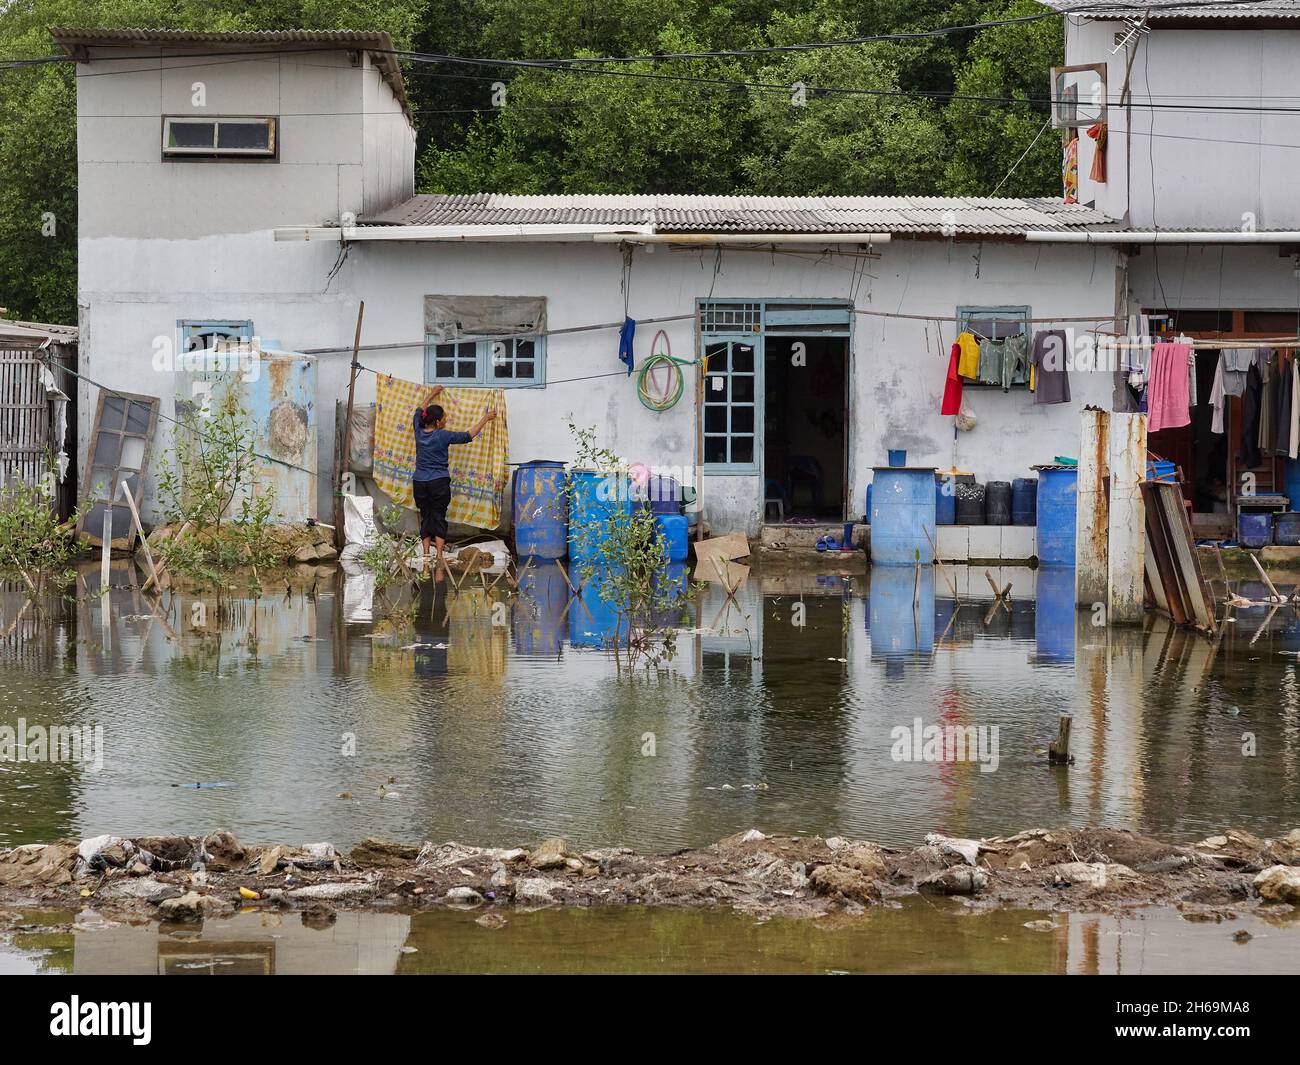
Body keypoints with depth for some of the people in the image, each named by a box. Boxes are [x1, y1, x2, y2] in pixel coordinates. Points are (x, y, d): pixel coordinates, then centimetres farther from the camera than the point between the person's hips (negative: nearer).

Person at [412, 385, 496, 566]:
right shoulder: (442, 436, -12)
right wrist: (485, 419, 4)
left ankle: (426, 554, 3)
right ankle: (439, 556, -7)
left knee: (425, 517, 9)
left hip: (419, 482, 4)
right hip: (439, 483, -4)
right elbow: (468, 436, -5)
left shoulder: (419, 431, 2)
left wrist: (431, 395, 35)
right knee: (439, 518, 0)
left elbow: (419, 412, 22)